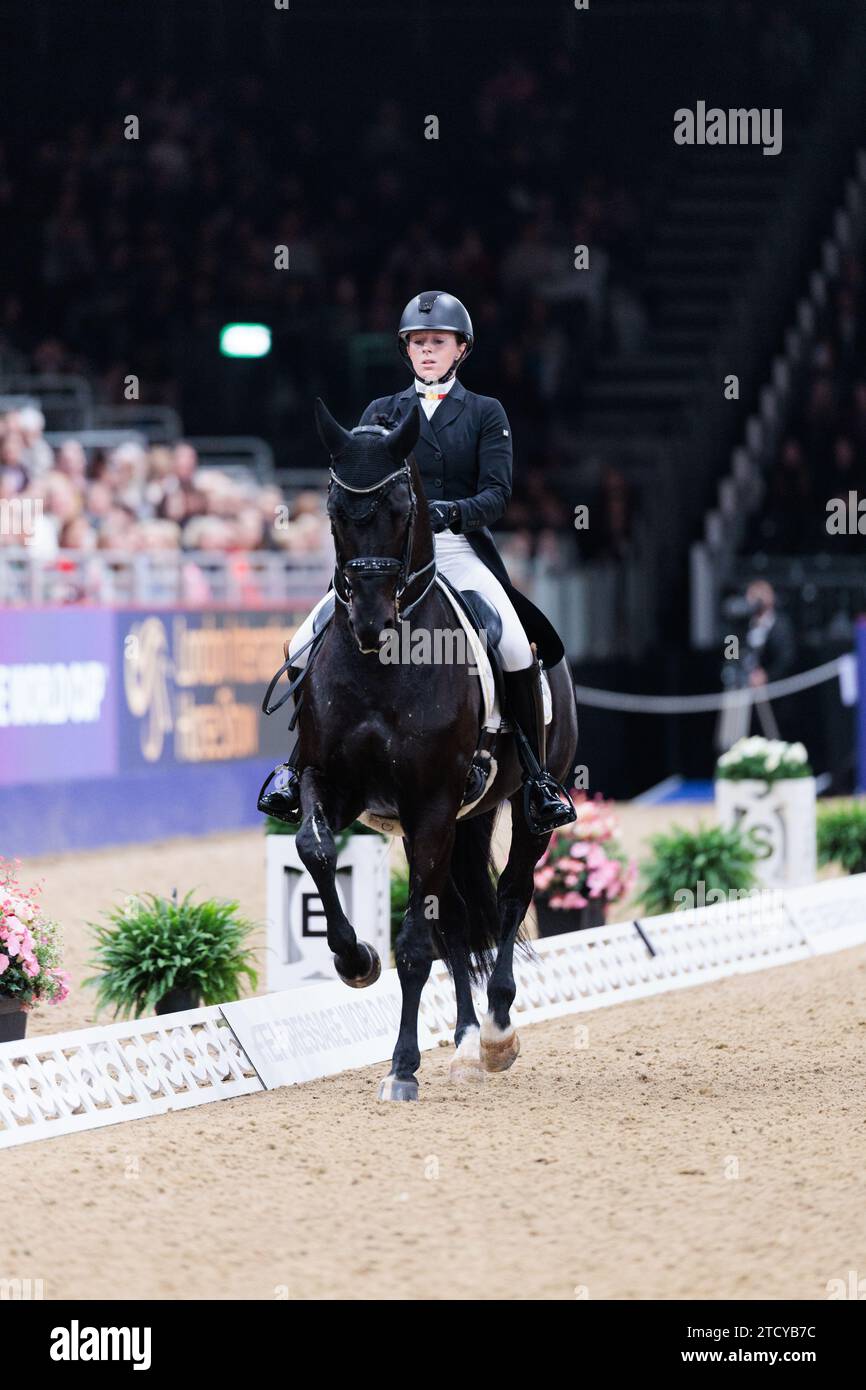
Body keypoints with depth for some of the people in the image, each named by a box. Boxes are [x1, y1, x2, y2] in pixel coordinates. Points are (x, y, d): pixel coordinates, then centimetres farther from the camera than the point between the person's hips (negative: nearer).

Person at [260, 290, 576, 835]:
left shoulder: (486, 414, 9)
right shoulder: (382, 413, 16)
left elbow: (497, 493, -2)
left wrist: (454, 512, -23)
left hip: (461, 550, -2)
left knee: (518, 651, -27)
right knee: (305, 648, -14)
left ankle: (537, 775, -11)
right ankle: (303, 756, 9)